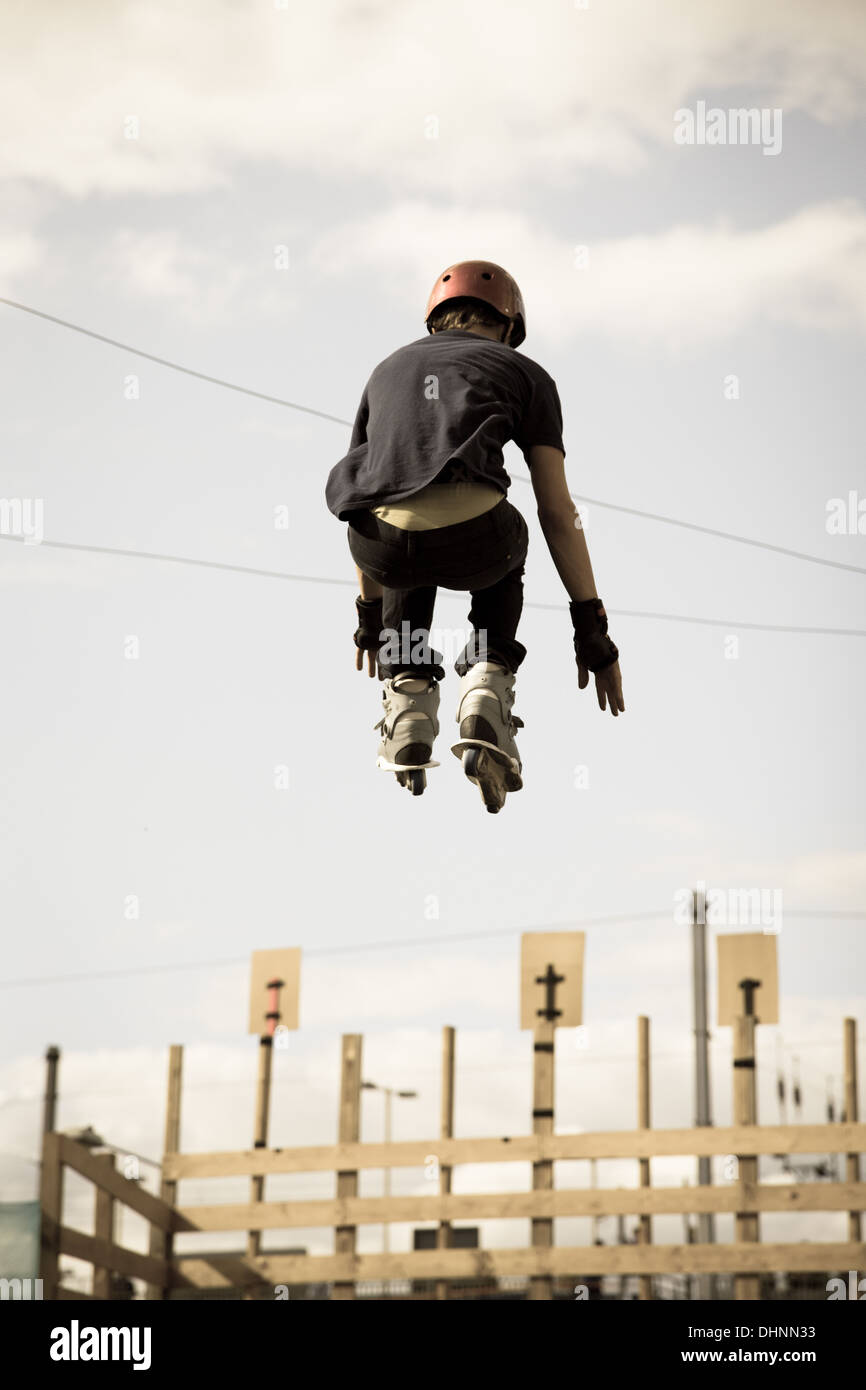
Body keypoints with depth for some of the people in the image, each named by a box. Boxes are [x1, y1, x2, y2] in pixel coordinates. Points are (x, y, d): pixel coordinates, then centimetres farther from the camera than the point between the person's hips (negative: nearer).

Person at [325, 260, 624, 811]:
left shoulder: (389, 370, 35)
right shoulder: (524, 372, 26)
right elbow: (559, 512, 19)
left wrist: (370, 613, 54)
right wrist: (591, 628, 22)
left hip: (384, 542, 3)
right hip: (471, 535, -2)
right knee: (502, 558, 36)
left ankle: (407, 704, 21)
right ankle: (486, 705, 15)